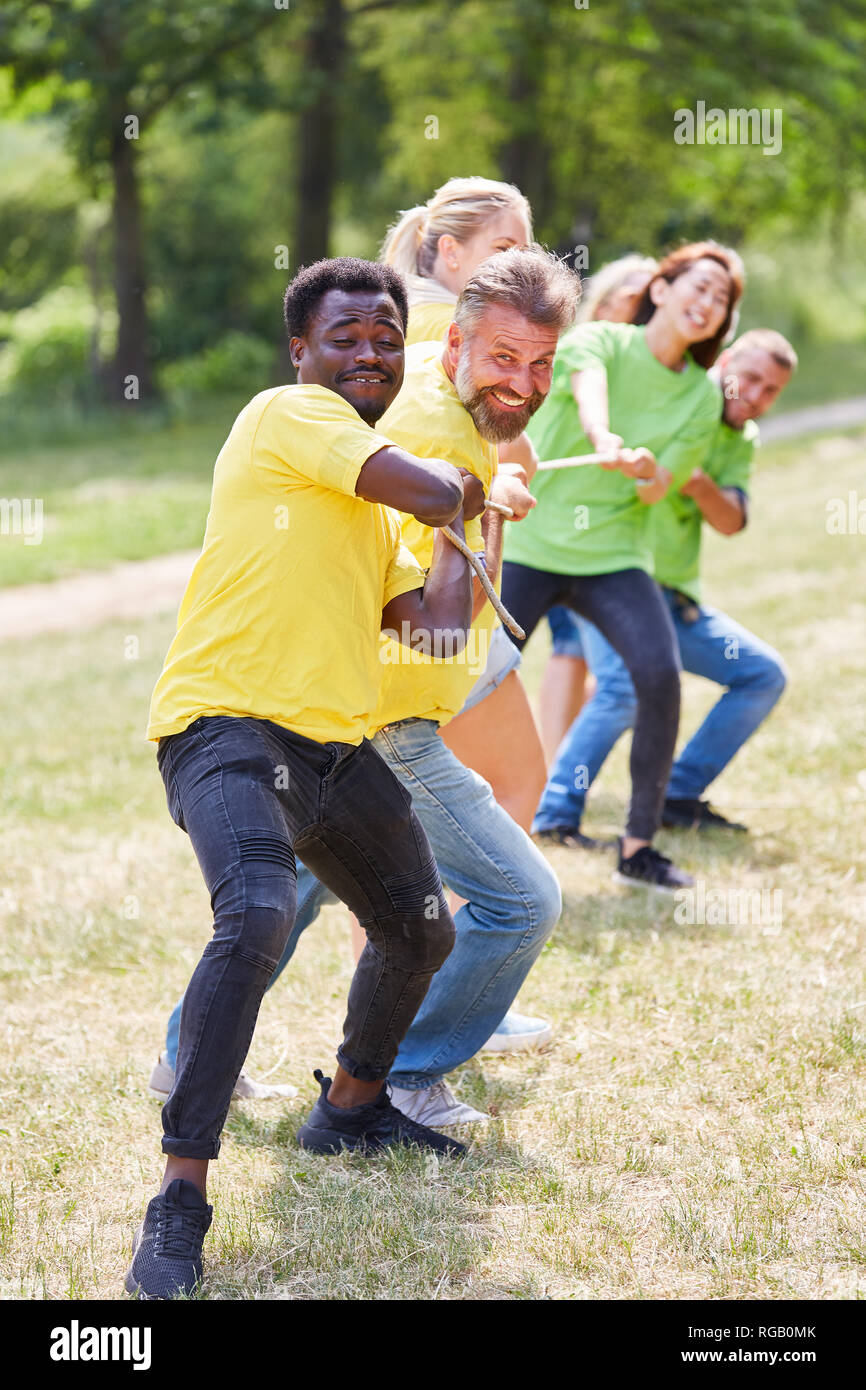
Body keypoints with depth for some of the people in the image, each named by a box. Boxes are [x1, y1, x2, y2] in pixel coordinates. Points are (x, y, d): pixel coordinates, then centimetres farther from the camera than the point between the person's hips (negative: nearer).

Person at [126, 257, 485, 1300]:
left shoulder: (376, 516, 23)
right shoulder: (288, 416, -3)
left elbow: (436, 626, 17)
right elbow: (429, 491, -13)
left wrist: (459, 529, 20)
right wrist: (463, 487, 7)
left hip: (336, 745, 9)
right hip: (228, 726, -9)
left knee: (421, 931, 20)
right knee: (257, 914, -32)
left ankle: (351, 1107, 47)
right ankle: (181, 1195, -27)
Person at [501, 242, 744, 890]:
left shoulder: (703, 397, 3)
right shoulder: (597, 340, -7)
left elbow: (657, 490, -1)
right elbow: (589, 386, -31)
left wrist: (649, 470, -26)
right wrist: (603, 439, -53)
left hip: (614, 556, 3)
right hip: (527, 543, -2)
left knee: (661, 674, -18)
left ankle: (639, 846, -7)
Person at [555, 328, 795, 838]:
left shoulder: (743, 440, 12)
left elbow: (731, 522, -3)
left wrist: (700, 484, -24)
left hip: (675, 594, 8)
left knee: (765, 675, 6)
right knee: (627, 685, -31)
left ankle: (678, 796, 10)